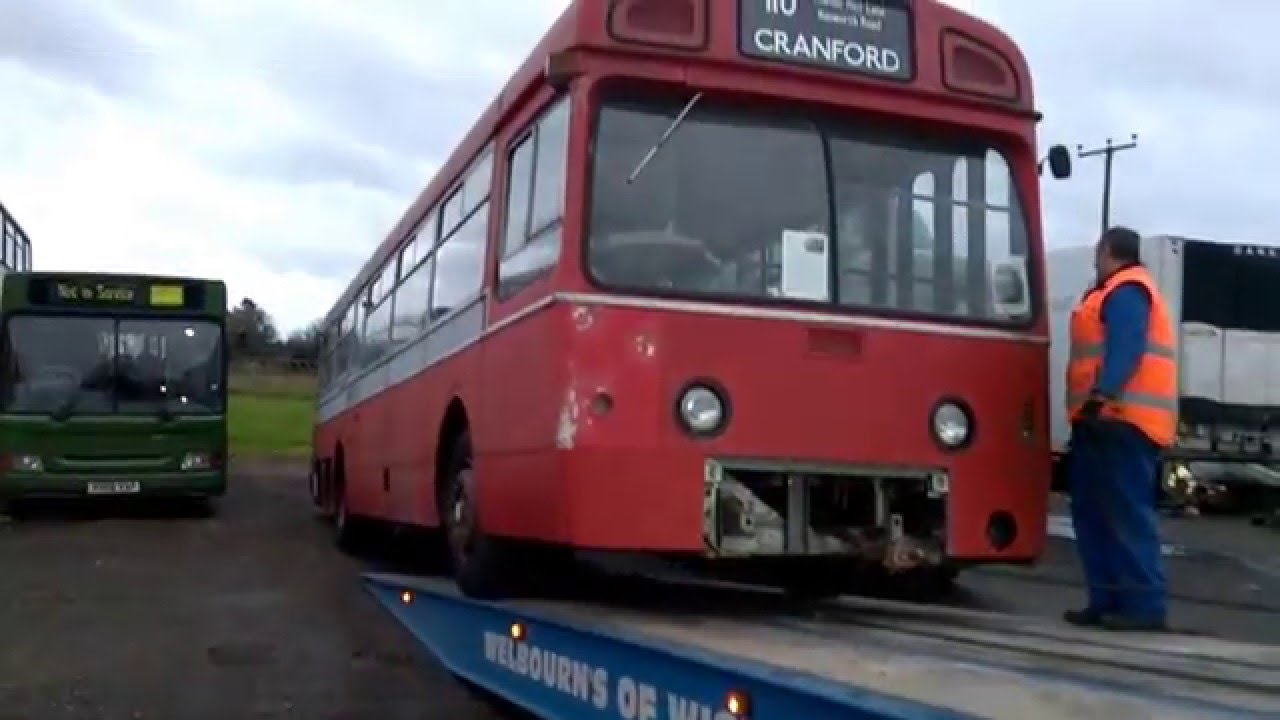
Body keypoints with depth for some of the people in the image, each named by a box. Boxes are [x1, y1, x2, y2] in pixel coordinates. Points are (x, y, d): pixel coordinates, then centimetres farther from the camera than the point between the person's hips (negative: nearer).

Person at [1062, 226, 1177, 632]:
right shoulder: (1116, 294, 24)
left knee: (1127, 512, -10)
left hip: (1122, 419, -10)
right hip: (1108, 419, 10)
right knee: (1094, 512, 10)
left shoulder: (1126, 291, -7)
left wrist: (1102, 394, -31)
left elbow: (1126, 349, -20)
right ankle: (1107, 601, 12)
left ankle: (1145, 605, -8)